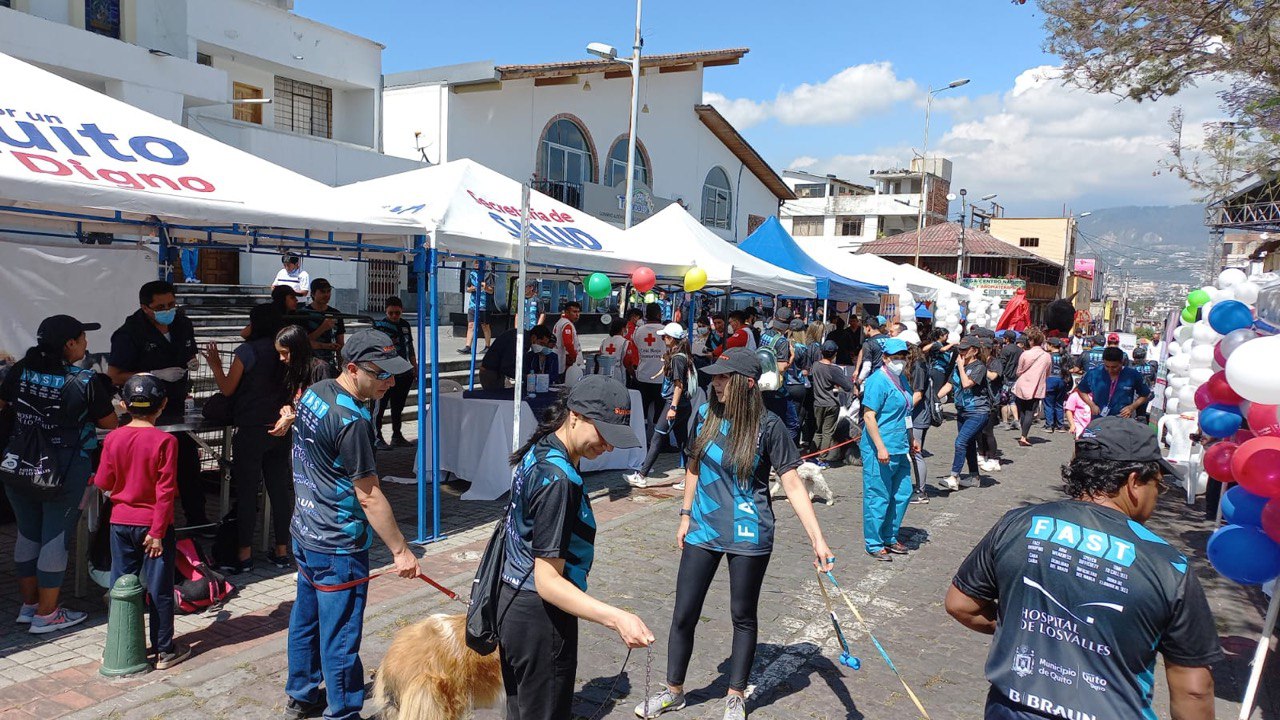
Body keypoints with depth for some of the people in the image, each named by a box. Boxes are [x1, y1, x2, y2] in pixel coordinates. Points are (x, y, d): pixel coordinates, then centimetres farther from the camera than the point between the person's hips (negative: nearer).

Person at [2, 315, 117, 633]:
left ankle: (28, 605, 31)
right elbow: (110, 422, -5)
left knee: (27, 534, 19)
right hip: (64, 472, -5)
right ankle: (45, 615, 14)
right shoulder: (86, 381, -15)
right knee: (56, 538, 5)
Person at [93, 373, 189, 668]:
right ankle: (164, 650, 13)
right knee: (159, 588, 5)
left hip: (120, 522, 4)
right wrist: (158, 531, -12)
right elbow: (165, 491, -17)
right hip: (152, 524, -3)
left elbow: (103, 482, 2)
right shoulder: (165, 441, -15)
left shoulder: (113, 438, -5)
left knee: (120, 585, 14)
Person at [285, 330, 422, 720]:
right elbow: (369, 497, -23)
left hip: (305, 533, 10)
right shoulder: (351, 420, -26)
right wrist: (400, 551, -17)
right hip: (338, 545, -10)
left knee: (306, 617, 22)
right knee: (340, 636, 3)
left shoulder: (313, 393, 2)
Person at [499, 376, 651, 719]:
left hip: (512, 602, 10)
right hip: (541, 618, -9)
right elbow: (549, 582, -27)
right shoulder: (558, 479, -26)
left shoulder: (537, 452, 3)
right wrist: (617, 619, -35)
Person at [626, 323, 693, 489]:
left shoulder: (677, 358, -14)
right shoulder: (681, 356, 13)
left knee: (657, 439, -5)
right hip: (683, 406, 10)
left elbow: (679, 385, -18)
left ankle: (641, 476, -1)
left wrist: (673, 407, -20)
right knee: (682, 442, 10)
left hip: (675, 404, -10)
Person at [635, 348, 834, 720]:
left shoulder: (768, 426, -15)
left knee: (743, 616, 13)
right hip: (703, 529, 4)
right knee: (684, 615, 10)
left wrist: (817, 538, -21)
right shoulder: (705, 414, -4)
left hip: (748, 535, -3)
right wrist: (686, 515, 11)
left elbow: (793, 484, -14)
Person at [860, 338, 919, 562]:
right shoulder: (878, 381, -14)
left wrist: (911, 440, 27)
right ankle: (874, 544, 11)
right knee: (879, 498, -1)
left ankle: (890, 537, 29)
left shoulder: (901, 380, 14)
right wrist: (881, 447, -24)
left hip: (900, 449, 9)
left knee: (902, 494, 14)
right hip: (881, 450, -9)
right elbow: (869, 416, -19)